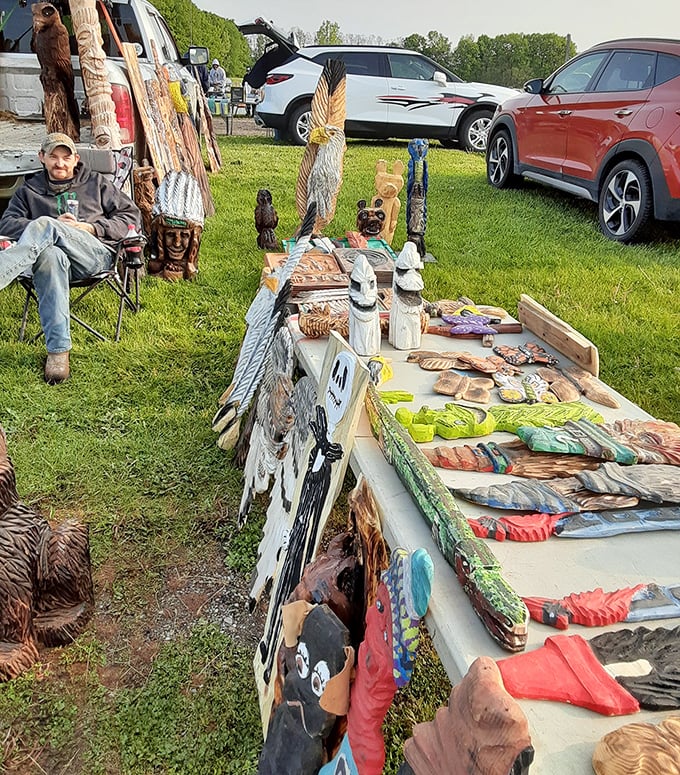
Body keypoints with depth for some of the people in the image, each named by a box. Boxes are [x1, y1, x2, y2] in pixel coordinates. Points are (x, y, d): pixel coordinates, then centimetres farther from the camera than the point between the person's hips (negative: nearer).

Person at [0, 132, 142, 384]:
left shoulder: (96, 183, 25)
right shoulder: (30, 189, 28)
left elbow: (132, 216, 17)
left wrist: (92, 227, 1)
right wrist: (55, 226, -3)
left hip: (95, 254, -1)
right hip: (49, 249, 1)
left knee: (45, 226, -31)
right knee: (50, 255, -40)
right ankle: (58, 350, -46)